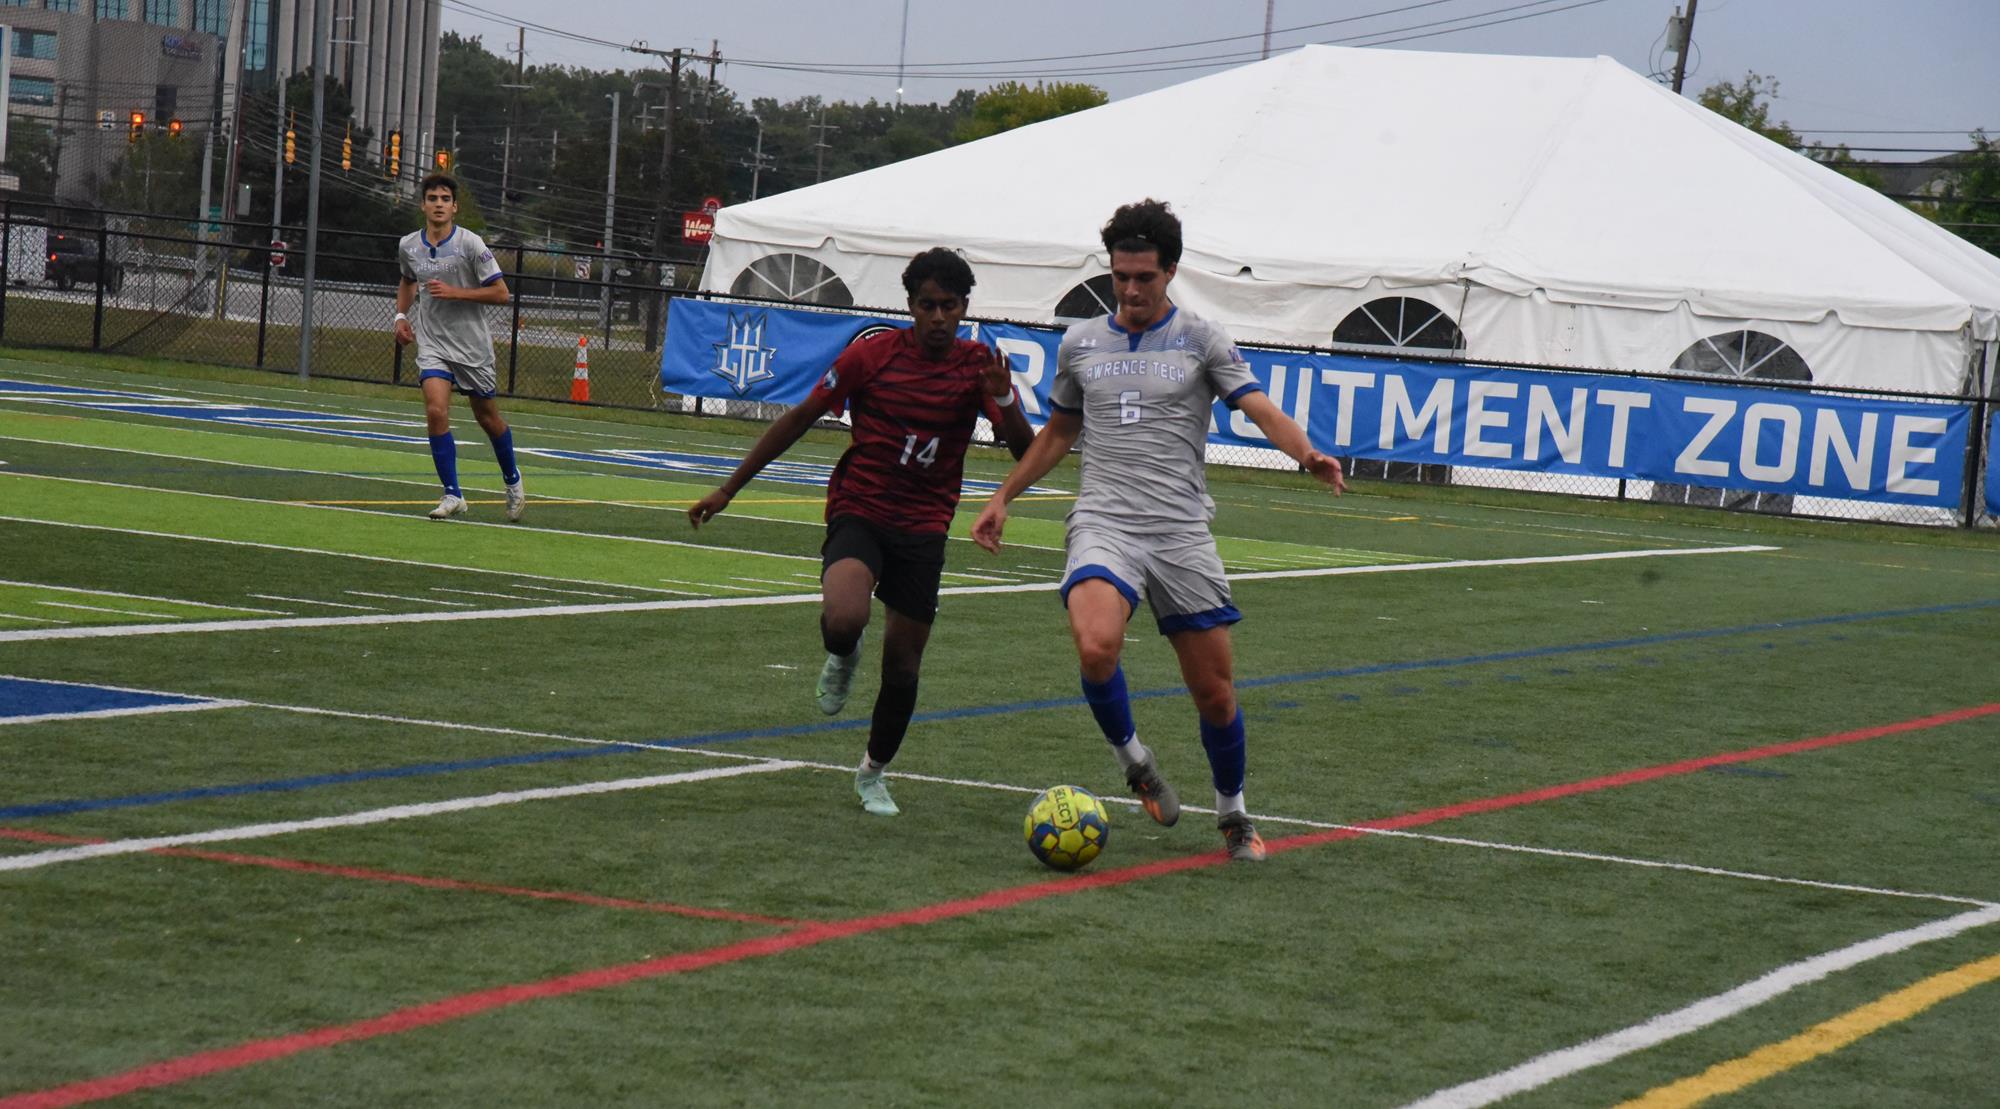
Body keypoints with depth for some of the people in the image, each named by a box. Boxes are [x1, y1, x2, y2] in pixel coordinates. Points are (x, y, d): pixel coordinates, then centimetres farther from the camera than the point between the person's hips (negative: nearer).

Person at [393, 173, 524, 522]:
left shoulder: (470, 244, -13)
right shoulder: (408, 246, 2)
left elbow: (500, 292, -13)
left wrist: (455, 293, -21)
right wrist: (401, 314, 10)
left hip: (473, 347, -2)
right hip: (432, 345, 2)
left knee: (489, 418, 11)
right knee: (436, 411, -18)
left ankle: (512, 480, 37)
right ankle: (452, 495, -13)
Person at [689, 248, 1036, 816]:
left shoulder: (977, 365, -2)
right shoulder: (873, 354, -6)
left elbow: (1026, 452, -9)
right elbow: (801, 417, 2)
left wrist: (1004, 399, -31)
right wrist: (727, 490, 3)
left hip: (924, 528, 2)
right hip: (859, 511, -2)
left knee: (903, 665, 3)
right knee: (844, 619, -31)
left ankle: (875, 772, 29)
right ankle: (842, 658, 7)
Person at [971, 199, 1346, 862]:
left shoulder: (1201, 341, 4)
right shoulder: (1080, 343, 12)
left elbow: (1261, 409, -8)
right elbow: (1058, 432, 27)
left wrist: (1307, 454, -27)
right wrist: (1004, 497, 23)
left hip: (1182, 534, -1)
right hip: (1104, 526, 1)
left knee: (1215, 691, 1)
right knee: (1096, 647, -29)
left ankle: (1232, 814, 25)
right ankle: (1132, 759, -2)